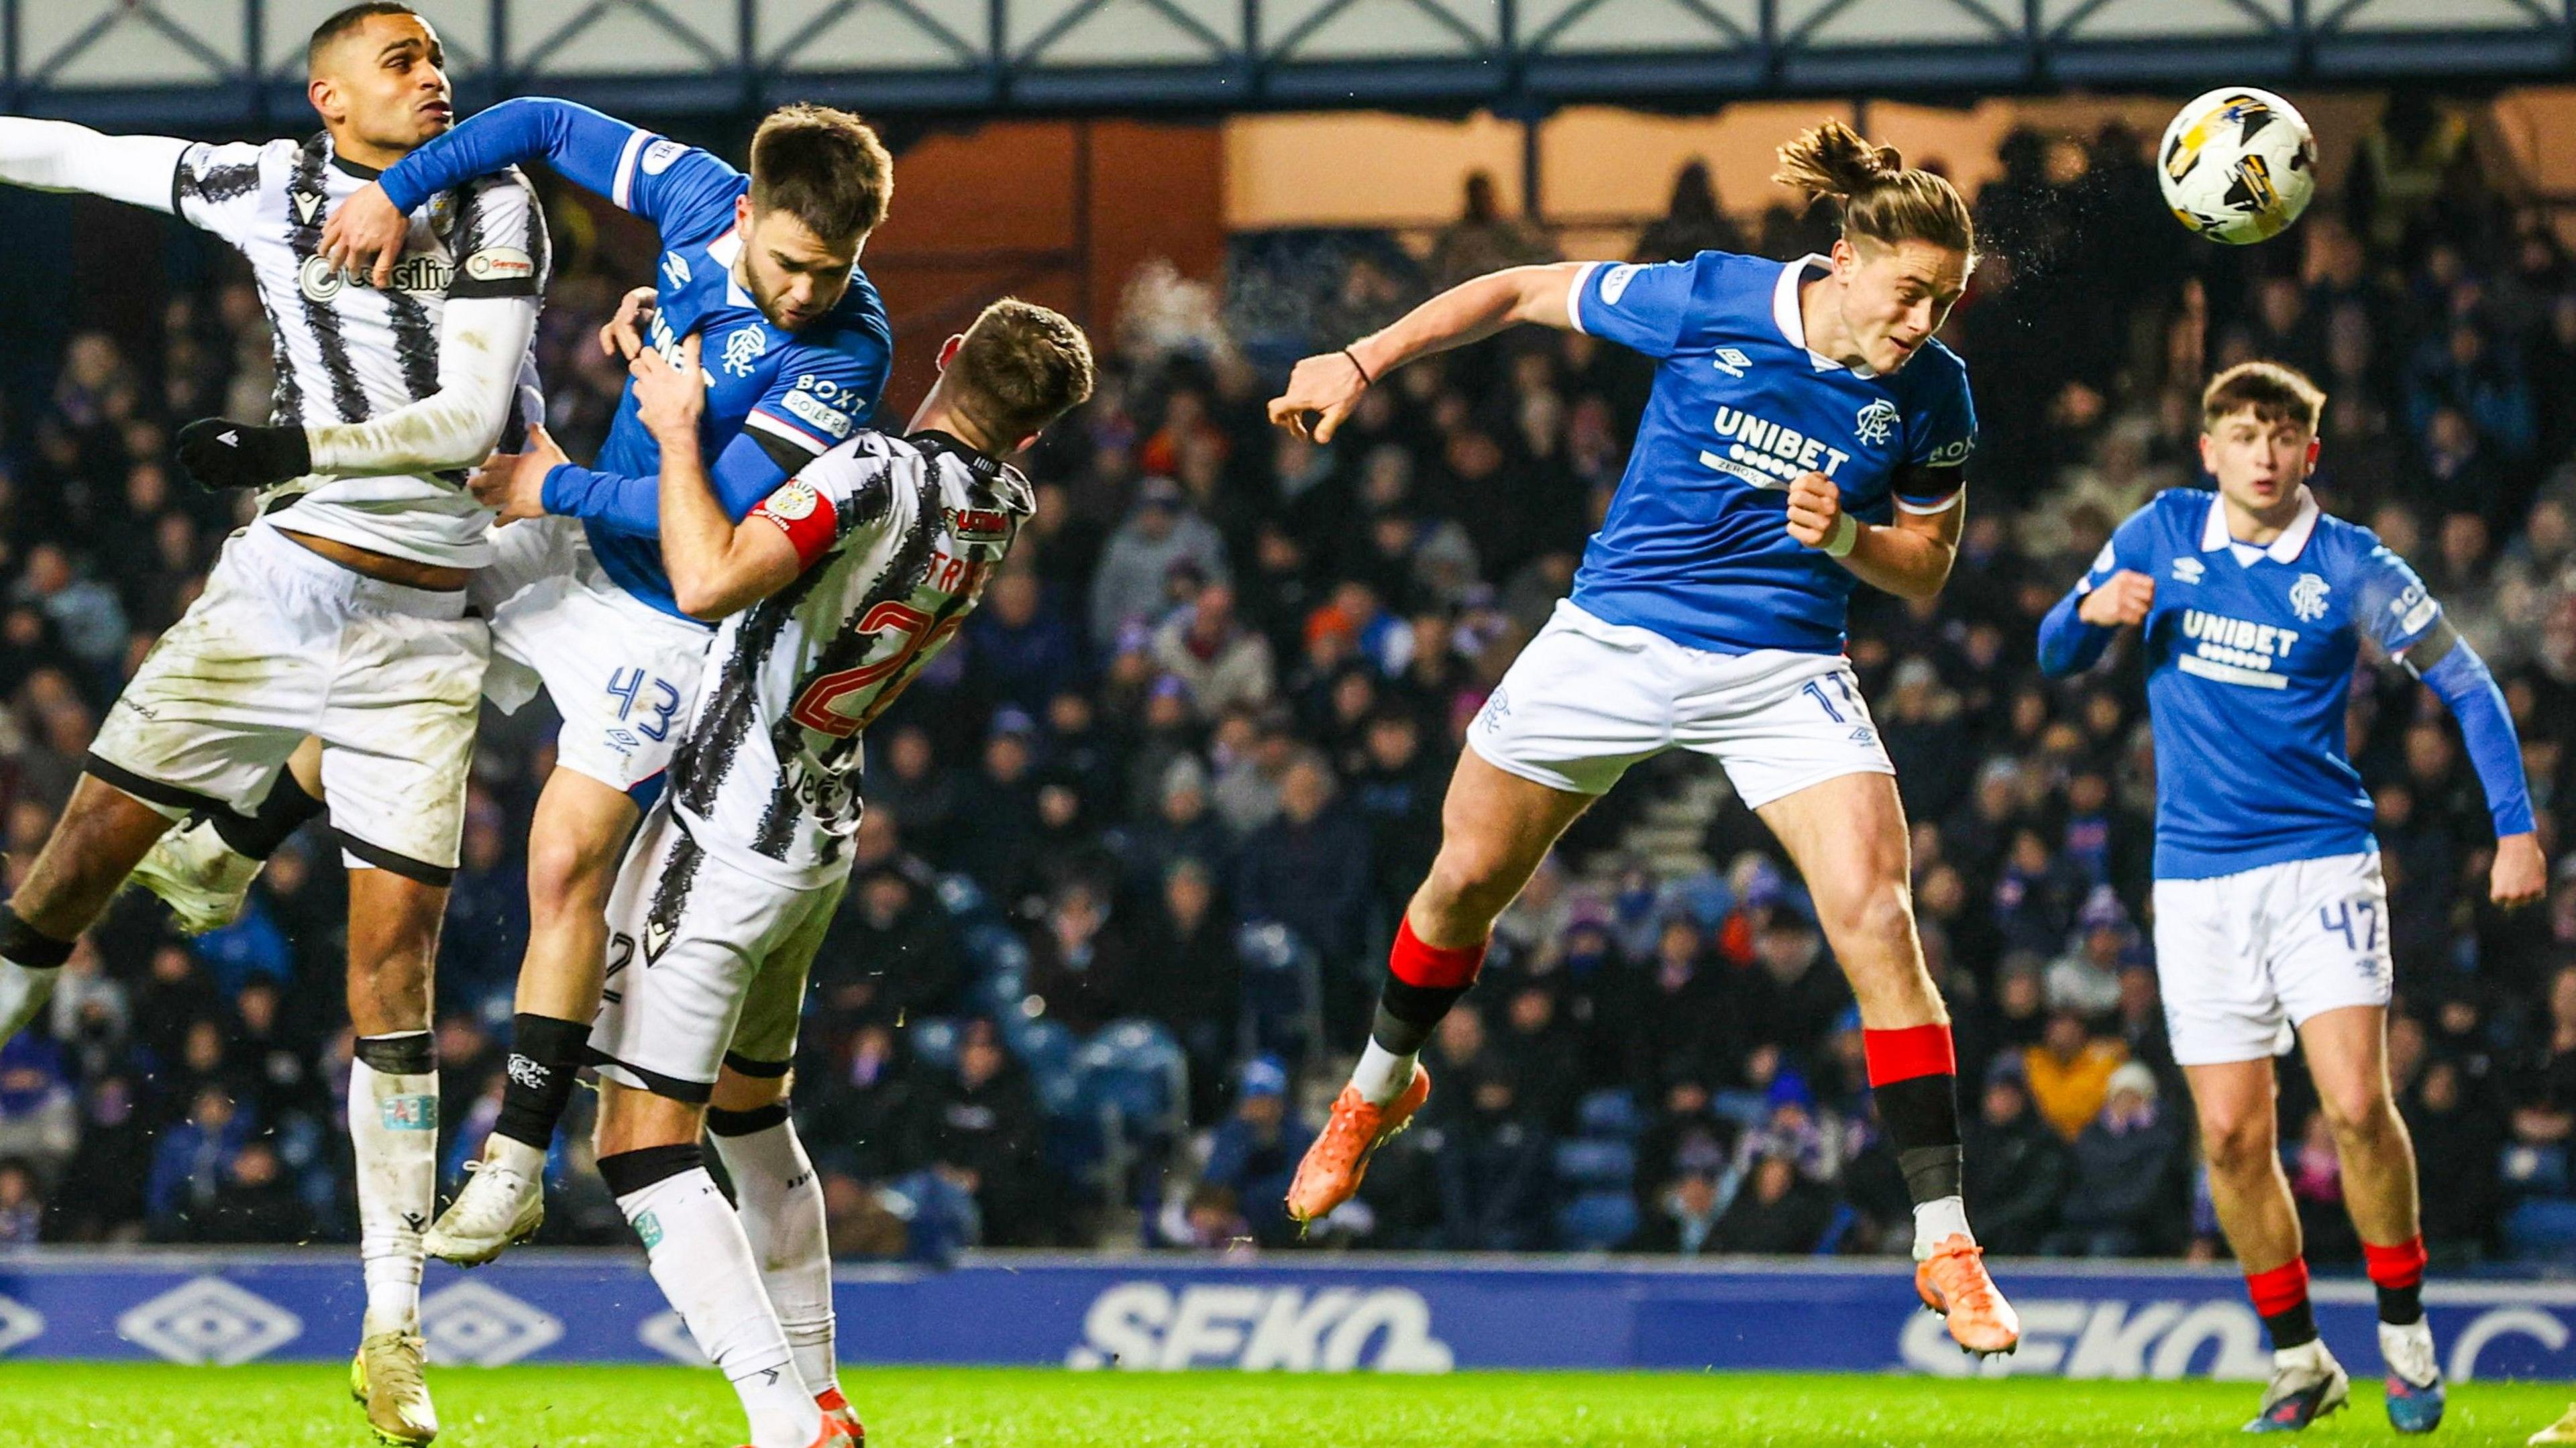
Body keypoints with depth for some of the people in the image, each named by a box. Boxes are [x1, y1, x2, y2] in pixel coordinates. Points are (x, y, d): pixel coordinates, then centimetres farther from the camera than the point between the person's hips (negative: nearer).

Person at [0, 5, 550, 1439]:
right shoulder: (271, 187, 5)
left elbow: (472, 417, -9)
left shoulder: (496, 204, -1)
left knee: (393, 961, -4)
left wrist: (296, 446, -17)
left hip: (426, 634, -2)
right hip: (283, 589, 2)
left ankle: (394, 1331, 2)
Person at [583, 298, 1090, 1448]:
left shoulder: (882, 473, -21)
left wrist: (676, 432, -14)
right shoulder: (1004, 507, 4)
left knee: (645, 1146, -10)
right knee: (748, 1114, 27)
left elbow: (711, 581, -30)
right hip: (820, 842, 8)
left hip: (721, 833, -8)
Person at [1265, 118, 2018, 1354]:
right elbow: (1526, 292, 0)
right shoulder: (1707, 302, -14)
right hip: (1616, 639, 0)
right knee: (1467, 879, 10)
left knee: (1876, 920, -18)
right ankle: (1380, 1089, 43)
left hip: (1784, 677, 0)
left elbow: (1925, 568, 2)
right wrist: (1364, 363, -3)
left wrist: (1843, 535, -20)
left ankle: (1945, 1247, -13)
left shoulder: (1930, 393, -9)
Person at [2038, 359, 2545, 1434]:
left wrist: (2516, 828, -5)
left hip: (2322, 860, -2)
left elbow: (2466, 685, 3)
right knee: (2233, 1134, -1)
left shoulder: (2350, 566, -4)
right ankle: (2297, 1361, 12)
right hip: (2197, 875, 2)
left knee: (2356, 1104, -15)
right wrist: (2094, 612, -11)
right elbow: (2058, 656, 12)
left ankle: (2405, 1330, 1)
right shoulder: (2160, 536, 4)